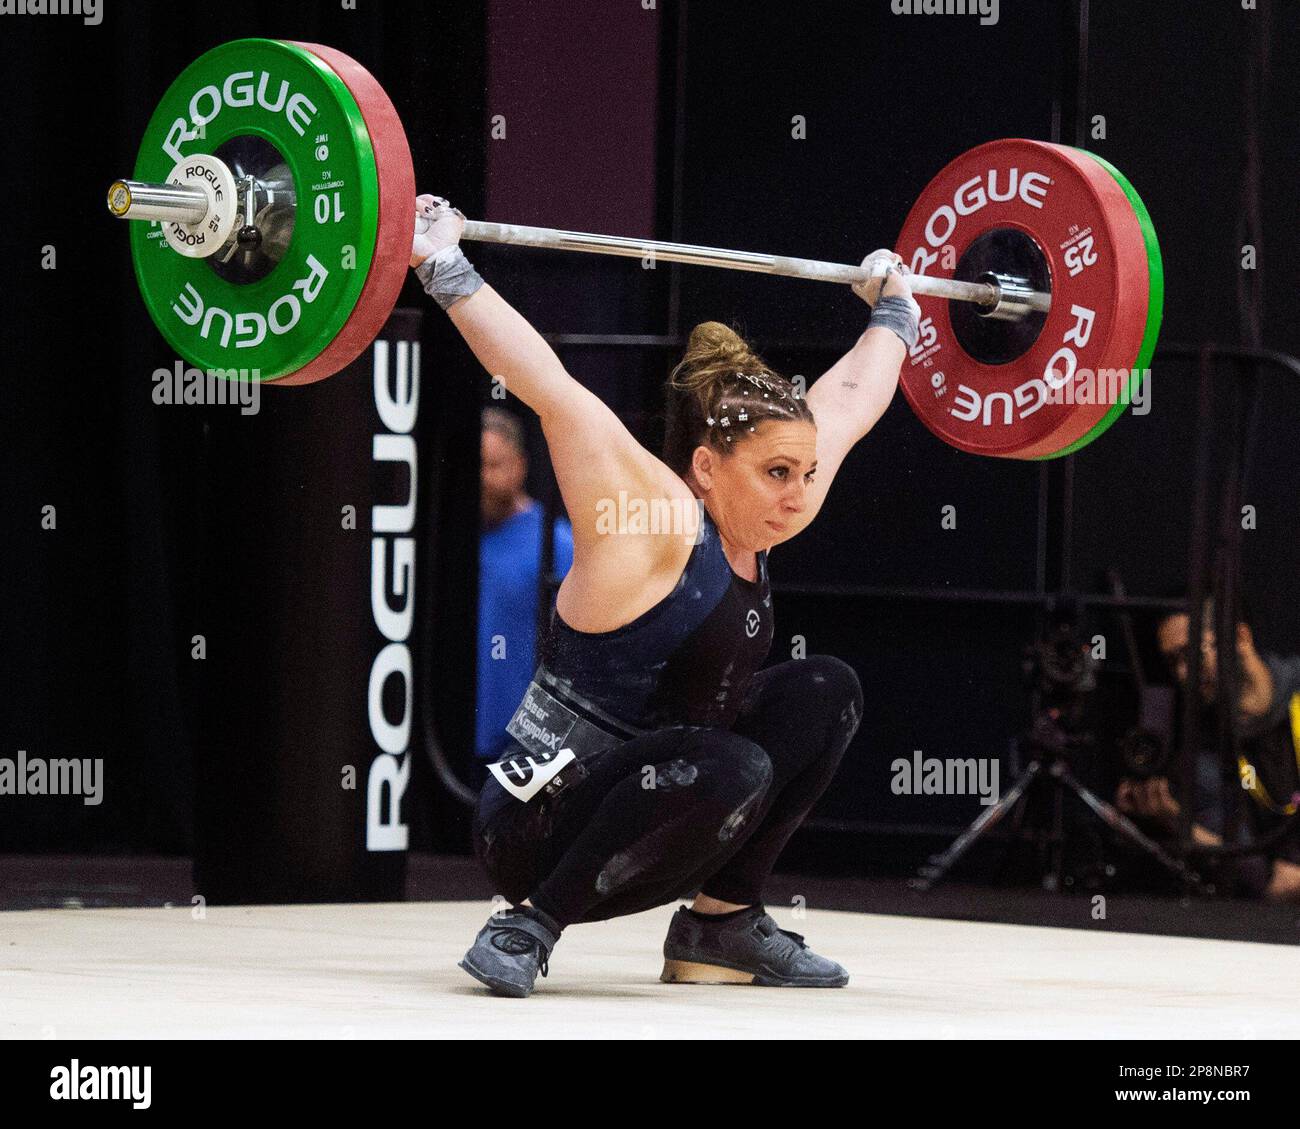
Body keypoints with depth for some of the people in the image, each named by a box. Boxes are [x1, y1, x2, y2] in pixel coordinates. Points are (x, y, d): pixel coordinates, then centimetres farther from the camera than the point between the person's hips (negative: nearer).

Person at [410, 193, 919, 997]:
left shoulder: (753, 522, 4)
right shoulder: (652, 524, -18)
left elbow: (851, 396, 18)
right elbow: (549, 388, -27)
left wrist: (894, 307, 34)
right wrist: (443, 265, -28)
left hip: (645, 814, 9)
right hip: (539, 830, -9)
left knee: (825, 692, 7)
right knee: (727, 768, -34)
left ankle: (722, 924, 11)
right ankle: (532, 925, -17)